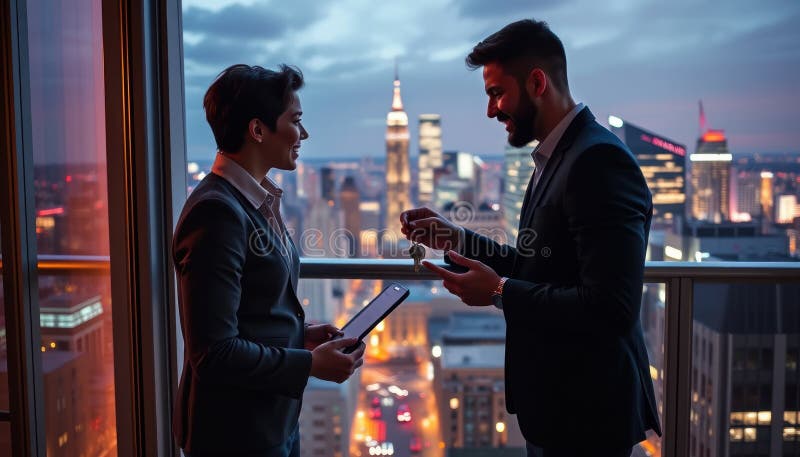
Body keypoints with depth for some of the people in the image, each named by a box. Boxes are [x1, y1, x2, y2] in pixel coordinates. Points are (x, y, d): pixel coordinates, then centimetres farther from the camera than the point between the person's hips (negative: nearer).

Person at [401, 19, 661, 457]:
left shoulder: (599, 161, -23)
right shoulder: (558, 155, 7)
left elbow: (610, 309, -28)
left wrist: (500, 292, -20)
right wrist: (453, 237, 4)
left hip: (586, 411, -9)